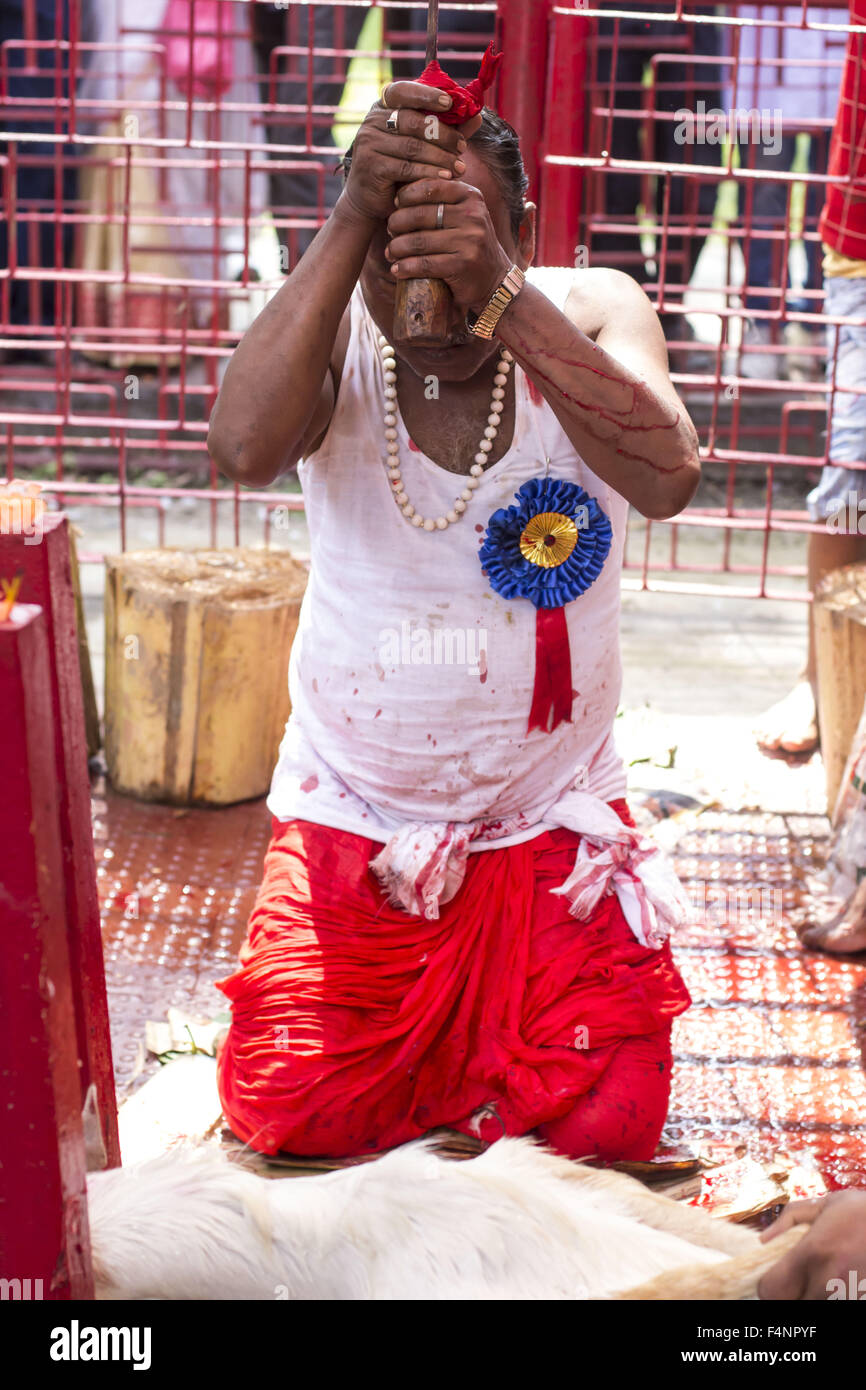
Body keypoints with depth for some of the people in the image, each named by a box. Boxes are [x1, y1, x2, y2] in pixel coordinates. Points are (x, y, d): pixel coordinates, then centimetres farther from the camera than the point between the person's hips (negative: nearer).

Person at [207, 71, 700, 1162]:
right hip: (352, 817, 0)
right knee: (286, 1116, -8)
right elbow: (243, 450, -35)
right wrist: (352, 223, -38)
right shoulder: (334, 334, -11)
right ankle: (434, 1043, 25)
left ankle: (488, 1045, 26)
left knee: (611, 1121, -8)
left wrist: (499, 298, -41)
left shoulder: (592, 313, -11)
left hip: (551, 822, 0)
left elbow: (666, 477, -32)